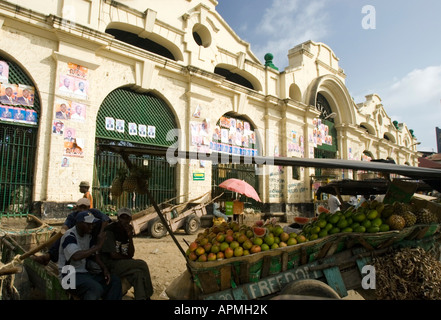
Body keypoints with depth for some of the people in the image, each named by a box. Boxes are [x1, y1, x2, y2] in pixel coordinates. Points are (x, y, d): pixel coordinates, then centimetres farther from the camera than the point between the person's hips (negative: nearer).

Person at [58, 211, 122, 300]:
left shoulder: (88, 235, 8)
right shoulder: (69, 236, -17)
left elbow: (95, 255, 11)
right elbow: (76, 256, -35)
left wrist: (104, 268, -5)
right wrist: (98, 246, -30)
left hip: (85, 272, 8)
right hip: (69, 275, -8)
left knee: (115, 280, -7)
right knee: (96, 288, -33)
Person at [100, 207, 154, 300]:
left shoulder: (127, 231, 7)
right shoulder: (110, 230, -13)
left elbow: (131, 255, 2)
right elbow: (113, 255, -18)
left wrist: (130, 237, -9)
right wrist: (127, 258, -3)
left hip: (122, 264, 6)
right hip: (109, 265, -6)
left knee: (138, 274, -22)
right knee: (142, 264, -20)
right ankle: (147, 296, -9)